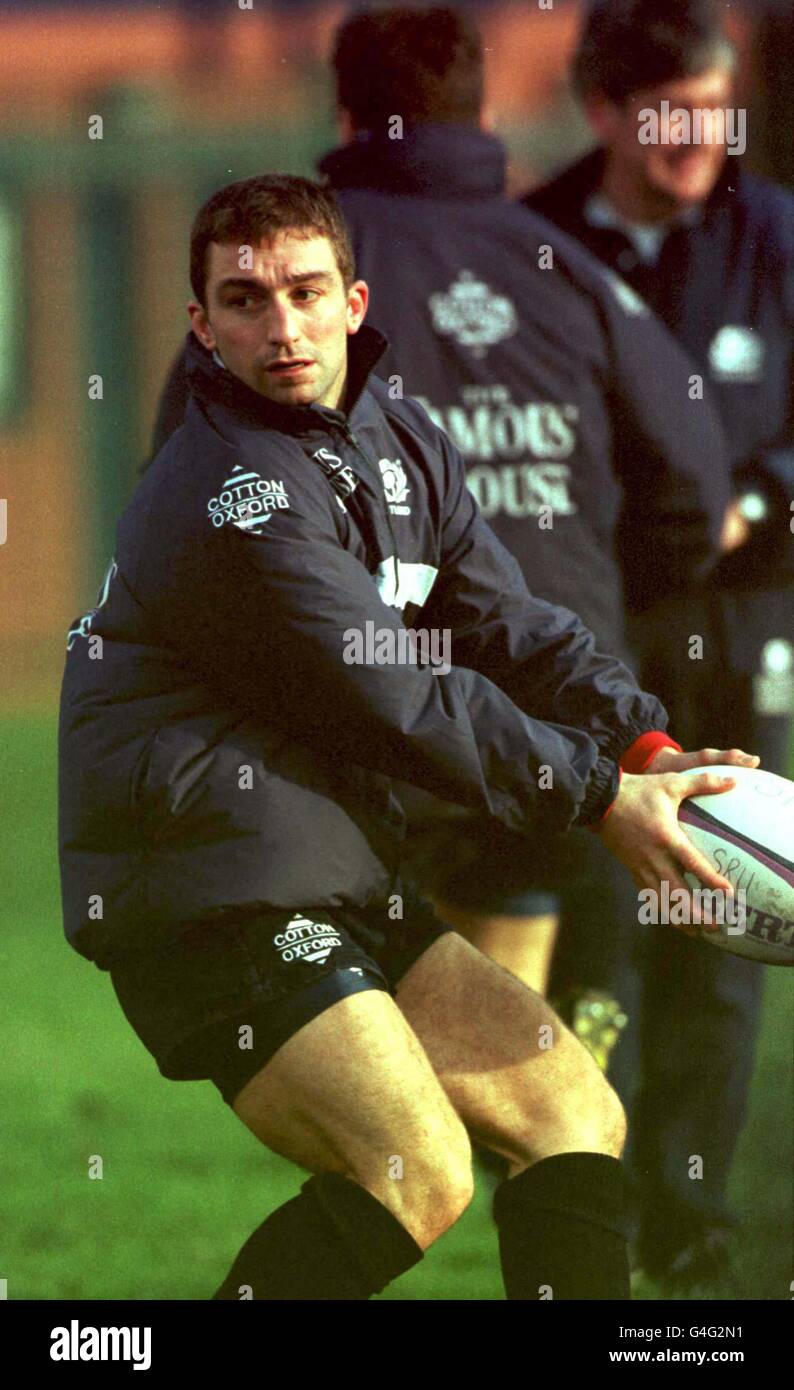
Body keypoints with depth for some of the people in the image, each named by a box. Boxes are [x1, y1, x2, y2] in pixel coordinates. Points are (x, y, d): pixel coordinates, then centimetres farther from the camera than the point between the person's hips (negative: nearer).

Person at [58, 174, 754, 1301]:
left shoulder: (399, 439, 10)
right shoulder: (236, 498, -19)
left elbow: (506, 622, 10)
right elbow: (401, 703, -18)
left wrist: (644, 744, -7)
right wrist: (600, 798, -12)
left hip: (342, 886, 9)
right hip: (215, 899, -9)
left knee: (578, 1116, 7)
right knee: (418, 1172, -22)